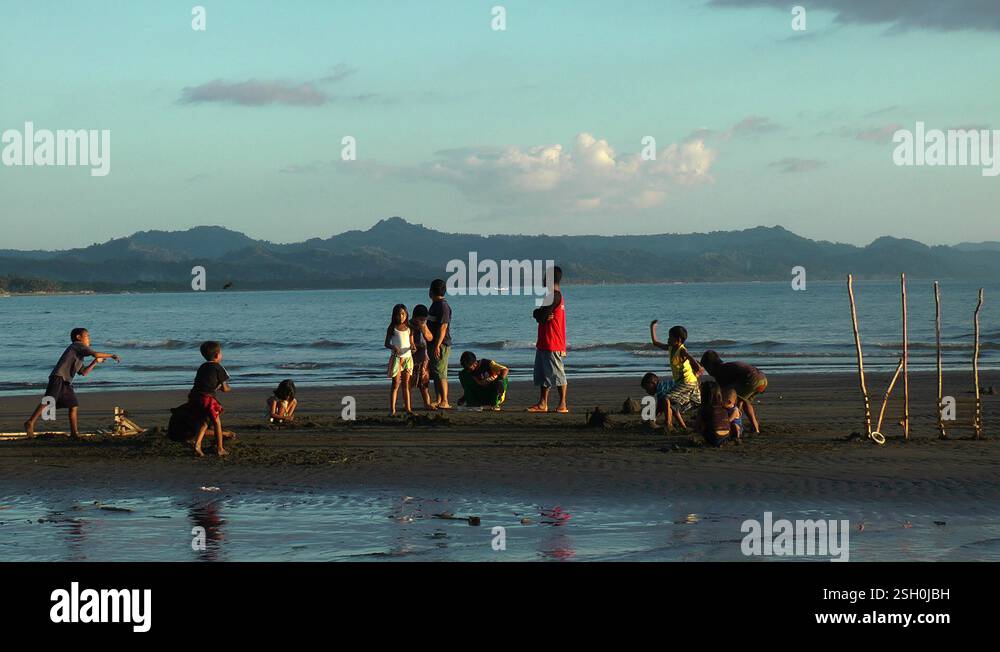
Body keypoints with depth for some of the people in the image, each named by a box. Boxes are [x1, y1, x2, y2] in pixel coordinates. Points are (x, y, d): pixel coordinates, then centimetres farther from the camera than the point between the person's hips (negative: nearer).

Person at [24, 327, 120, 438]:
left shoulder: (79, 356, 29)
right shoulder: (77, 345, 2)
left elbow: (83, 372, 29)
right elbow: (95, 354, -8)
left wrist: (95, 362, 25)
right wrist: (111, 356, 2)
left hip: (66, 383, 10)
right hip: (58, 378, -10)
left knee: (73, 406, 7)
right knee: (48, 402, -19)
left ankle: (74, 433, 11)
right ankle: (30, 423, -23)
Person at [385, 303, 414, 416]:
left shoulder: (409, 328, 7)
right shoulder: (392, 328, 0)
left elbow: (411, 342, 11)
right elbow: (386, 343, 1)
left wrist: (413, 347, -12)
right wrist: (393, 347, -20)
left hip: (407, 357, 3)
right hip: (396, 357, -3)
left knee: (406, 384, 7)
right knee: (396, 384, -5)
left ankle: (408, 408, 10)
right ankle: (392, 410, -4)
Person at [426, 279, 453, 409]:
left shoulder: (443, 306, -14)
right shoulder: (435, 305, 17)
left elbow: (443, 327, -20)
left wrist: (437, 346, -25)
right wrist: (430, 345, 25)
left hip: (441, 345, -10)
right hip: (433, 345, 10)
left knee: (440, 374, -10)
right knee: (435, 374, 11)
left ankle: (445, 402, -10)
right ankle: (438, 401, 15)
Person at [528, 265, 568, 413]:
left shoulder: (554, 296, -16)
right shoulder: (555, 295, 17)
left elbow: (540, 316, -18)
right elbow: (537, 314, 13)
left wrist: (539, 315, 4)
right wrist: (543, 316, -8)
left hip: (553, 344, -11)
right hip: (544, 343, 11)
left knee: (557, 373, -6)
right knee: (542, 373, 12)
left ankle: (563, 404, -2)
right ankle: (542, 403, 15)